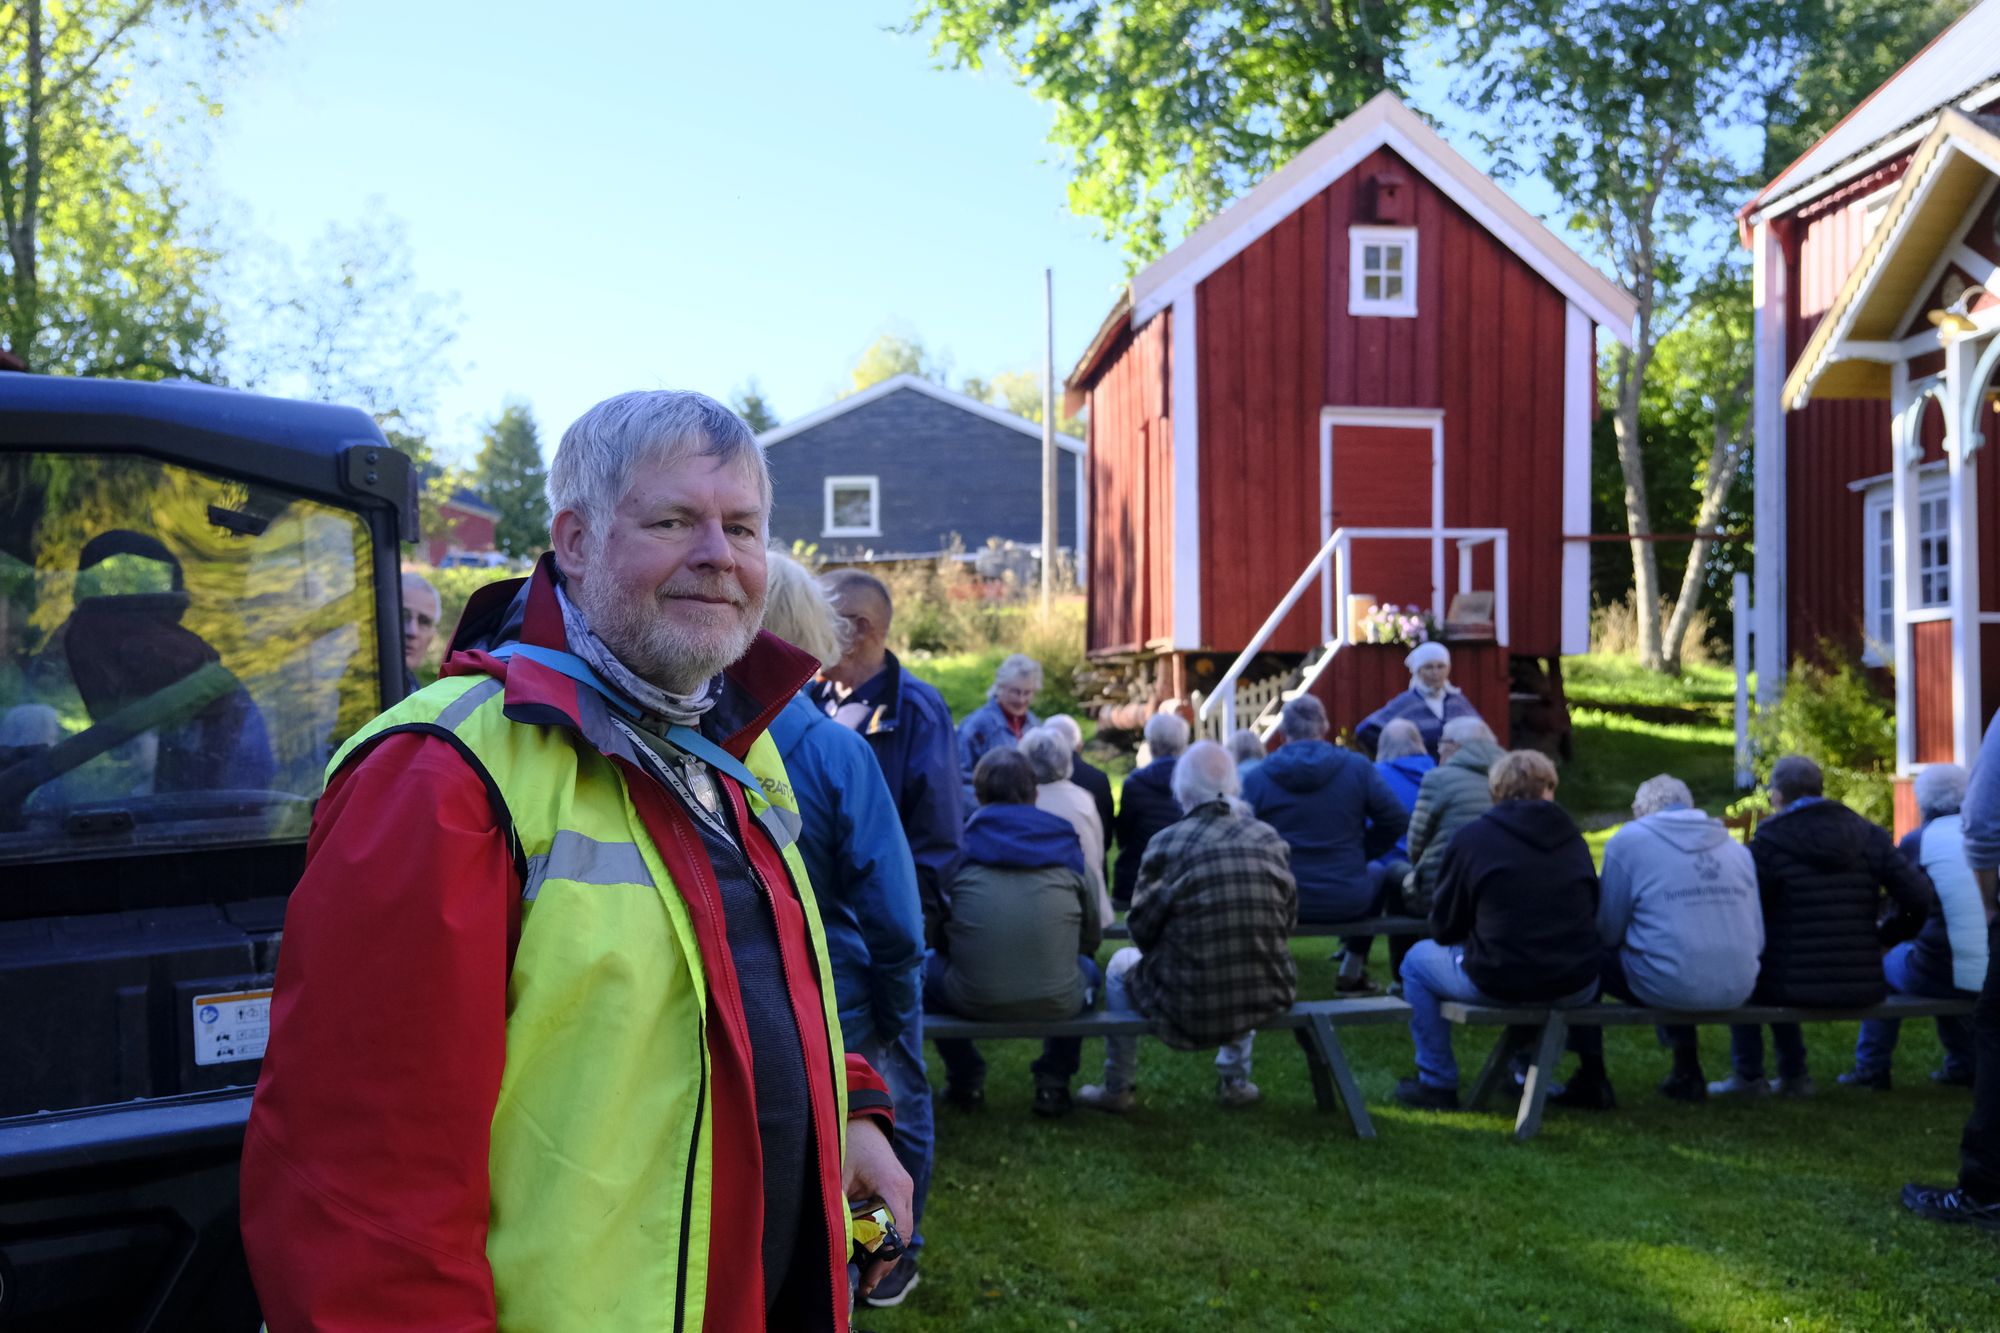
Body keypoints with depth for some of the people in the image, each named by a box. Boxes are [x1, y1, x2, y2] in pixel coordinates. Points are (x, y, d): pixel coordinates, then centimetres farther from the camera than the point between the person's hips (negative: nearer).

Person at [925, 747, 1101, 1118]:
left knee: (927, 965, 29)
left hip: (973, 1002, -1)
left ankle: (965, 1080, 31)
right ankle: (1053, 1083, 25)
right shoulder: (1064, 841, 9)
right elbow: (1091, 937, 12)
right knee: (1087, 969, 34)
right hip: (1057, 1003, 1)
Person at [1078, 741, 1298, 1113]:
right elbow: (1288, 919, 5)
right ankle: (1235, 1081, 42)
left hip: (1190, 1010, -4)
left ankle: (1117, 1089, 35)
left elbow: (1143, 929, -5)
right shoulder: (1270, 839, -3)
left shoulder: (1168, 843, -14)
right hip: (1267, 1001, 4)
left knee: (1121, 964, 27)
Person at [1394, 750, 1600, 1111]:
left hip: (1496, 985, -4)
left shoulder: (1472, 837, -2)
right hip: (1575, 988, 4)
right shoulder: (1573, 837, 9)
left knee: (1418, 959, 23)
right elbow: (1591, 915, 17)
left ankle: (1437, 1084, 24)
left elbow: (1443, 928, 3)